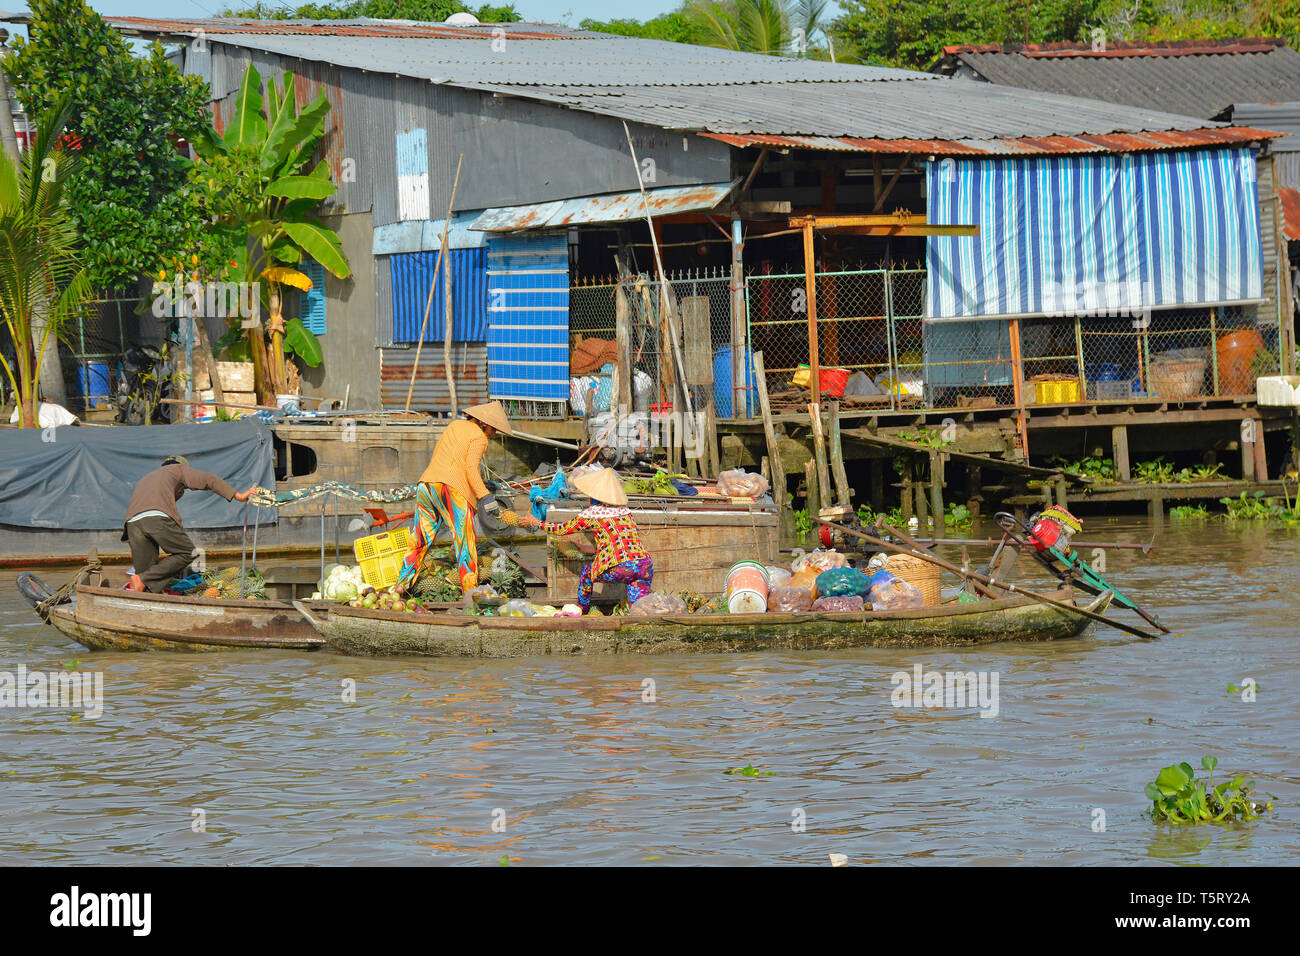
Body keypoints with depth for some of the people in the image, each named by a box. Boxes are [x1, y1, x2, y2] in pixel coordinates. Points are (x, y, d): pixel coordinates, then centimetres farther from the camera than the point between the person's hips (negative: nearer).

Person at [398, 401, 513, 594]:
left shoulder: (455, 426, 22)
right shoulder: (479, 438, 1)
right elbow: (471, 469, -12)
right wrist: (486, 498, -13)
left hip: (426, 484, 7)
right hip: (452, 490, -7)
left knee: (420, 542, 11)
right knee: (465, 543, -3)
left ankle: (401, 587, 7)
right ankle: (470, 592, -9)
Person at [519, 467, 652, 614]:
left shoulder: (591, 514, 2)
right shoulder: (625, 511, 17)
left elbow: (561, 530, 16)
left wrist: (535, 523, 32)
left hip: (619, 569, -4)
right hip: (646, 566, 4)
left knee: (586, 573, 26)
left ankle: (582, 612, 42)